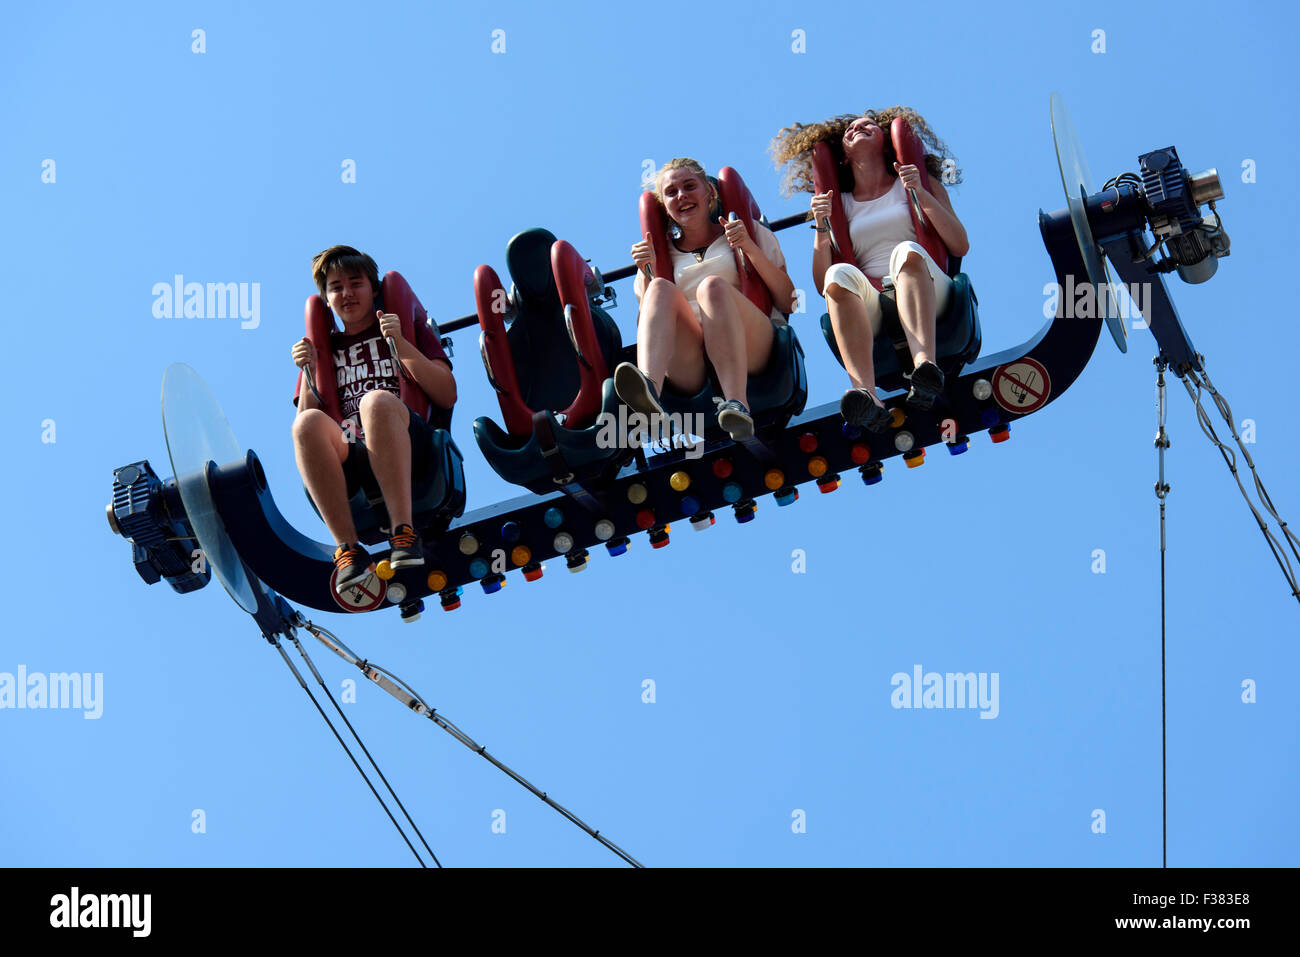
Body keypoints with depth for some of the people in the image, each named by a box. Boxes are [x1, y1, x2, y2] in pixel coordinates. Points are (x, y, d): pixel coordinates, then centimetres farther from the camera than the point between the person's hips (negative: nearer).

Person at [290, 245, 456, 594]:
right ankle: (348, 549, -35)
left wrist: (401, 344, -2)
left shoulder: (411, 329, 22)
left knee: (377, 401, -36)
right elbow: (307, 413, 18)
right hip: (348, 463, 2)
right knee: (308, 423, -32)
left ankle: (404, 533, -40)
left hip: (409, 447, -2)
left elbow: (448, 396, 7)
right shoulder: (324, 347, 28)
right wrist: (307, 371, 3)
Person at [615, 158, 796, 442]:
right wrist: (648, 274, 2)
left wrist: (751, 249, -2)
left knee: (712, 285, -29)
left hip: (752, 348, -1)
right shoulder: (662, 252, 26)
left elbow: (789, 303, 10)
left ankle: (738, 405, -48)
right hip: (690, 361, 1)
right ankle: (649, 390, -54)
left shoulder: (750, 232, 22)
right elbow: (647, 327, 16)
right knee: (661, 288, -25)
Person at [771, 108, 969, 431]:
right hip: (868, 307, 1)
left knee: (907, 251, -33)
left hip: (926, 294, -1)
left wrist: (922, 195, -2)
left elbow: (960, 246, 8)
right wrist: (822, 228, 2)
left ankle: (924, 365, -59)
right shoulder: (839, 203, 25)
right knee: (840, 274, -32)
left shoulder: (916, 182, 23)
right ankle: (866, 394, -55)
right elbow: (822, 286, 15)